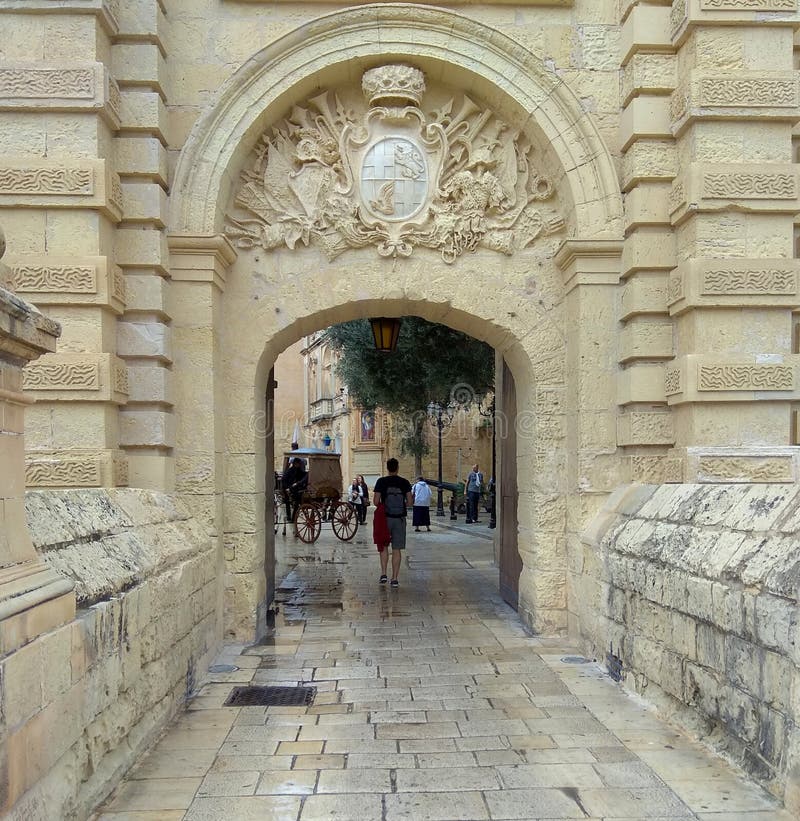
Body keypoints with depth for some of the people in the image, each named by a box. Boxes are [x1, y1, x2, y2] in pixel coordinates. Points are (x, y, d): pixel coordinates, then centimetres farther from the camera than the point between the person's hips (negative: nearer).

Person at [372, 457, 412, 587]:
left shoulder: (381, 482, -4)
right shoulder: (405, 482, -1)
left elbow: (375, 501, -7)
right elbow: (410, 502, -4)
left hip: (385, 518, -1)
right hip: (400, 519, 1)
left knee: (383, 546, 15)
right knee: (397, 549, 5)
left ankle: (383, 573, 5)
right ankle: (395, 578, 5)